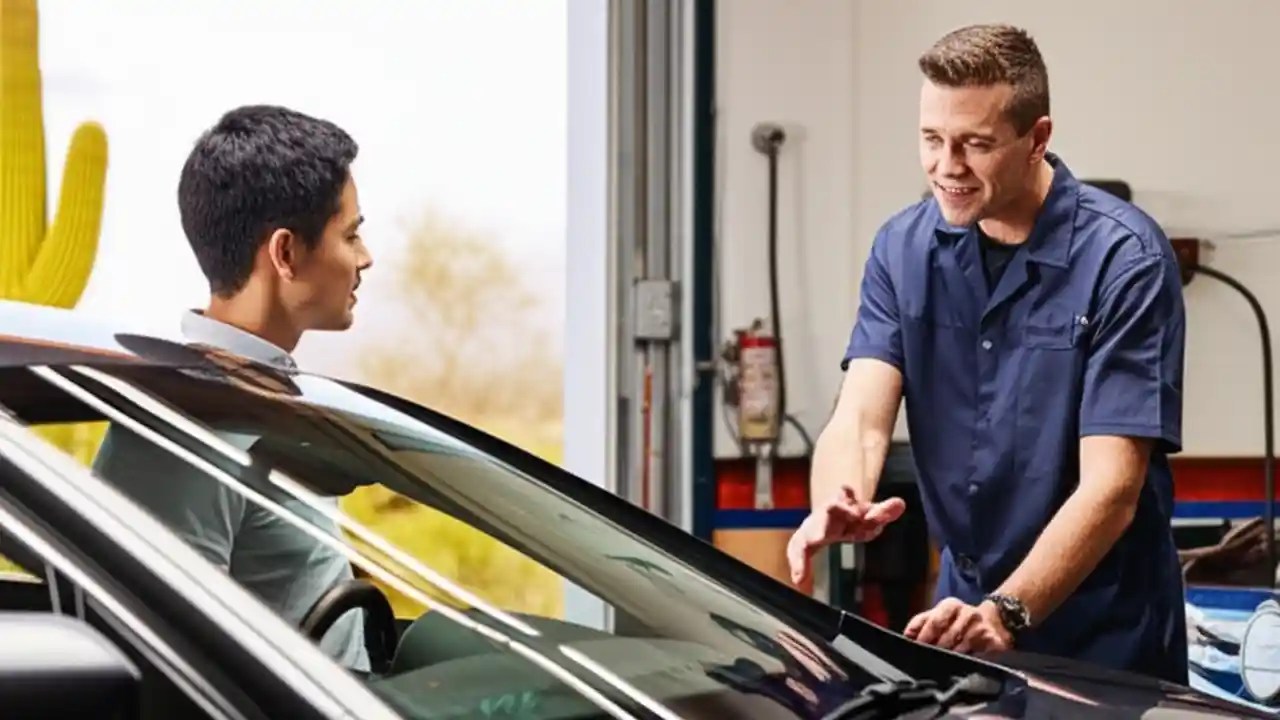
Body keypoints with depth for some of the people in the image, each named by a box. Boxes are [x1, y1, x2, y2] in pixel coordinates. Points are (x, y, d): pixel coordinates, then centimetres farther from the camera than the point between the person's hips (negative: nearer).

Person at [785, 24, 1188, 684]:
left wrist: (1006, 612, -35)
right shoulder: (904, 247, -2)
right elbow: (861, 415, -13)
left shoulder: (1125, 258, -17)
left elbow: (1110, 486, -23)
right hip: (961, 613, 4)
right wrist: (836, 505, -35)